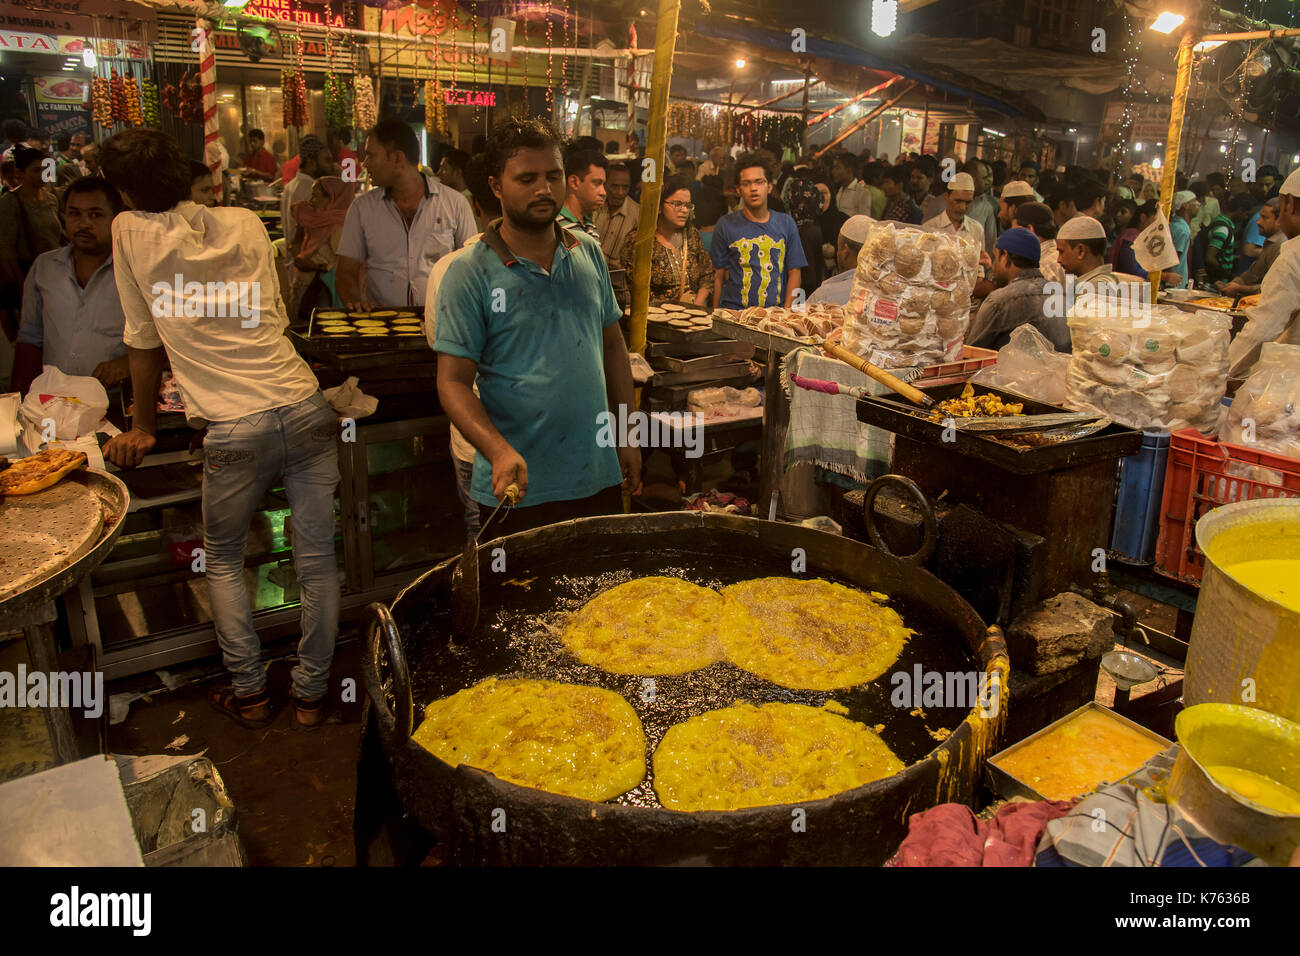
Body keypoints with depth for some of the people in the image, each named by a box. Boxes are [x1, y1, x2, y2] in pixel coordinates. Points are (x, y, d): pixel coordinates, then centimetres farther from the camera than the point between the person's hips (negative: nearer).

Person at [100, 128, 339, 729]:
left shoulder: (130, 233, 2)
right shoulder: (245, 223, 11)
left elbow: (143, 341, 8)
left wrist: (142, 426, 21)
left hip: (235, 431, -3)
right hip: (305, 408, 3)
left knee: (222, 561, 20)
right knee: (317, 561, 11)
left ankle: (249, 693, 24)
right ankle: (311, 693, 22)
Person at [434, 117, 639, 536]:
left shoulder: (589, 252, 6)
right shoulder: (469, 273, -9)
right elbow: (453, 381, -12)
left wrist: (626, 435, 11)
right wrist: (500, 451, -27)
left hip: (599, 476, 5)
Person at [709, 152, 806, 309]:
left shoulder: (786, 224, 11)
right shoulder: (726, 225, 6)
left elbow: (794, 273, 10)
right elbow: (718, 276, 7)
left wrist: (786, 312, -3)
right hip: (734, 312, -2)